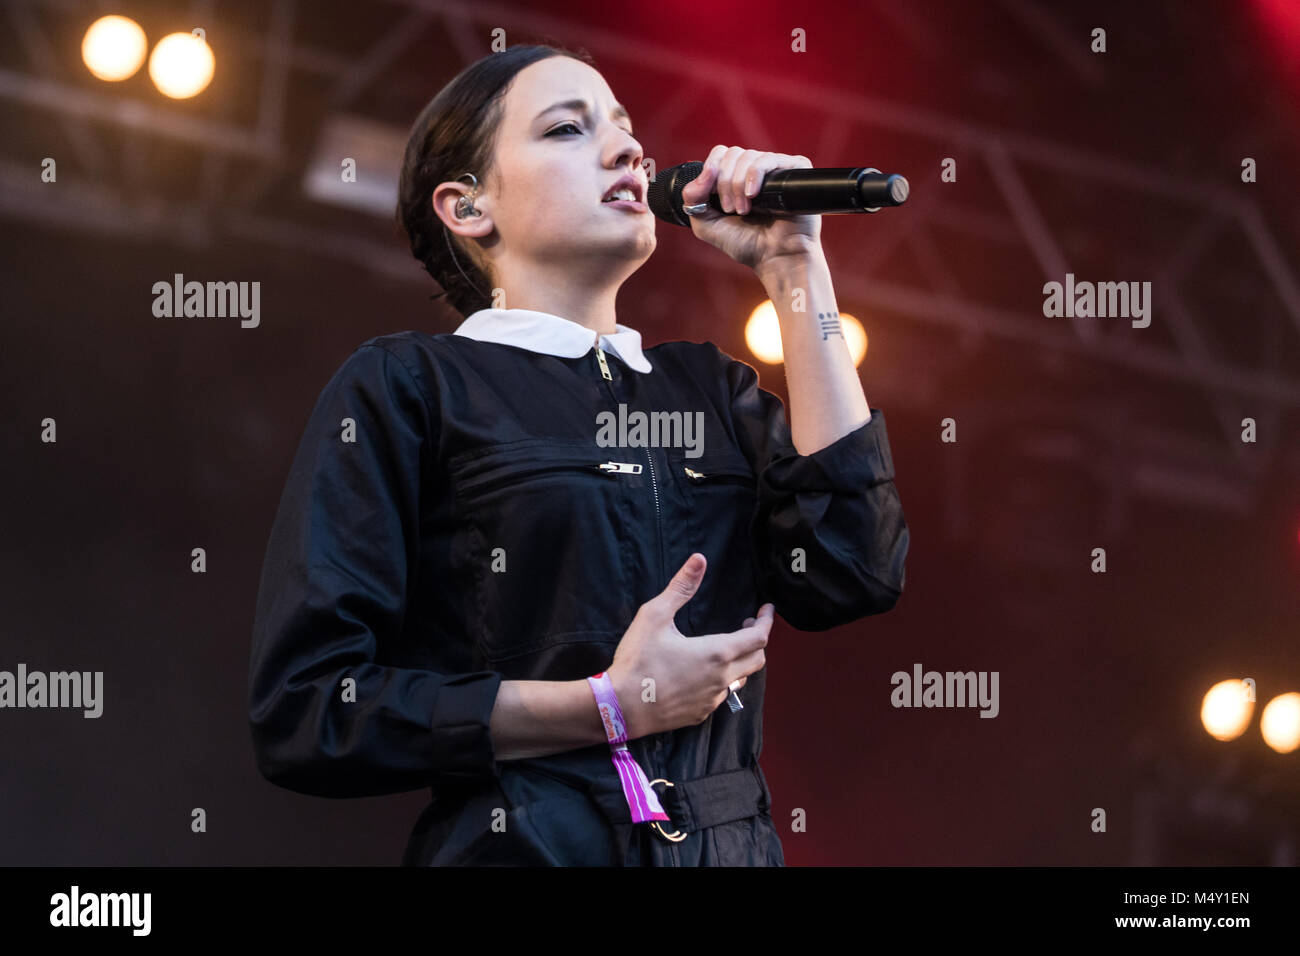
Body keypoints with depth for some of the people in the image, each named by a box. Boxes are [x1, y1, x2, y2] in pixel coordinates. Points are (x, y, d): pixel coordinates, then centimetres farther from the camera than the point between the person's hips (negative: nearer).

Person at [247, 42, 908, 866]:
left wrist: (795, 270, -2)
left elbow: (850, 576, -6)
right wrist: (614, 706, -17)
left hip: (729, 841, 5)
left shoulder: (707, 386, 11)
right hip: (521, 845, -5)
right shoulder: (406, 388, -4)